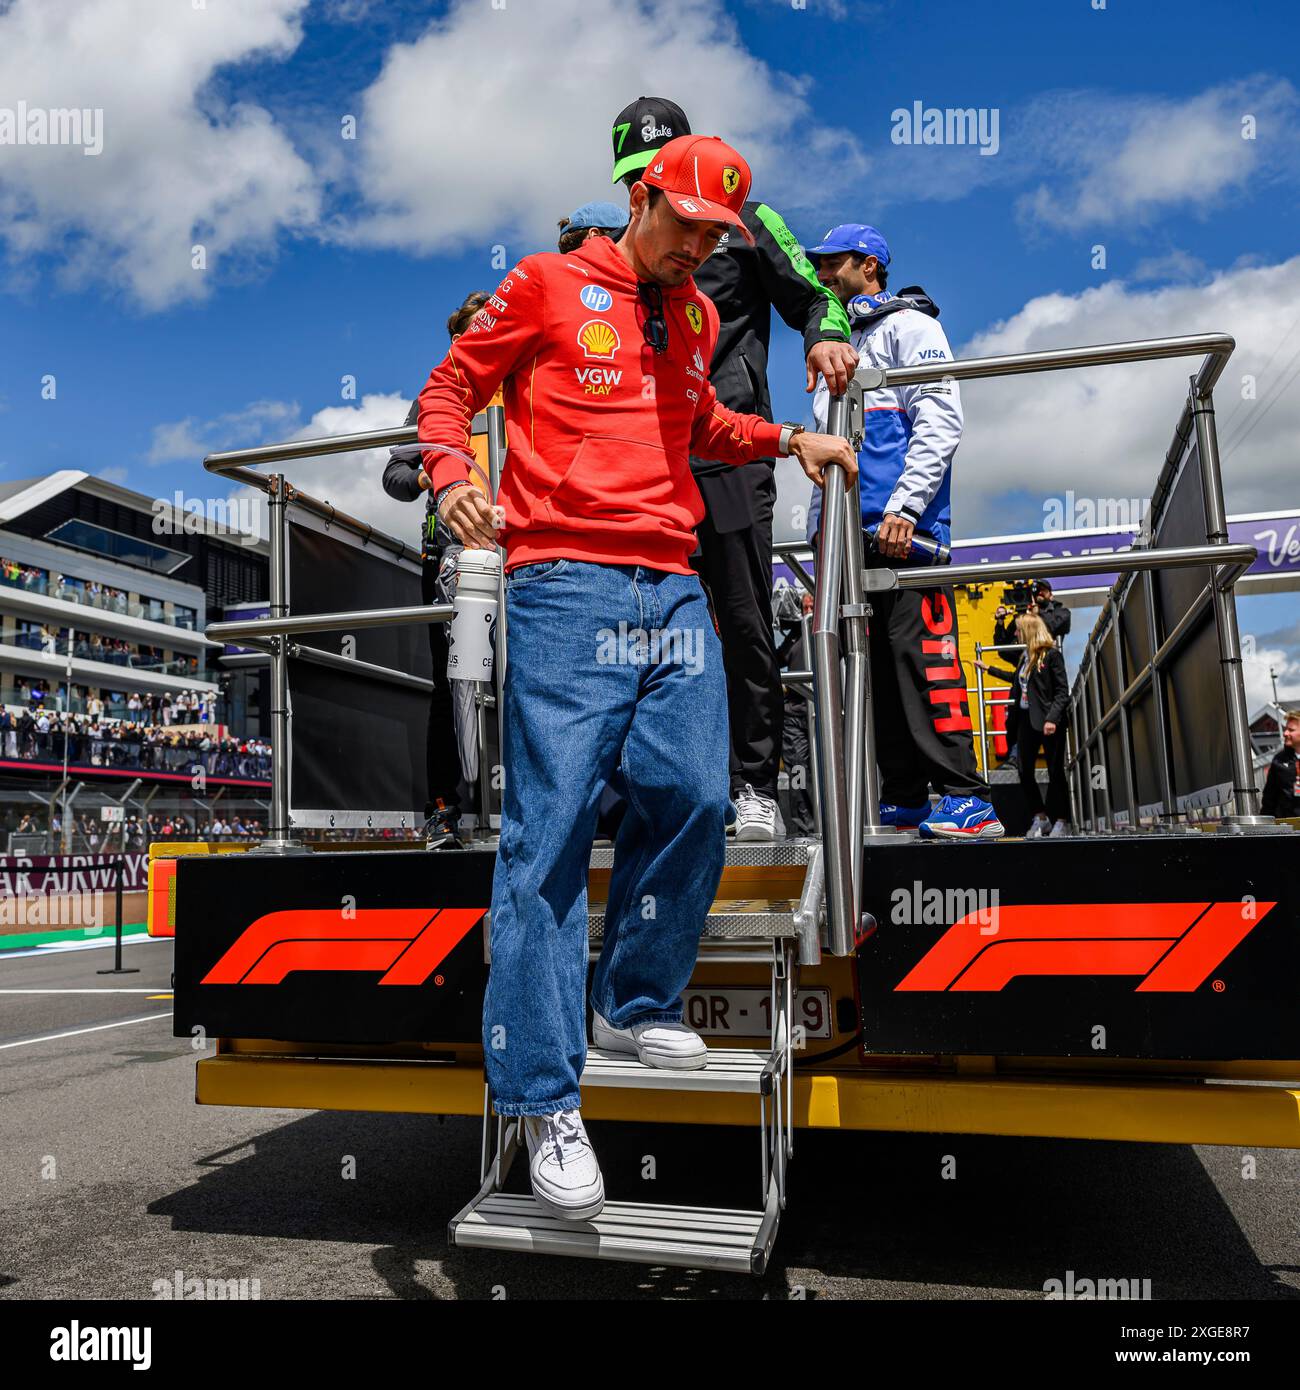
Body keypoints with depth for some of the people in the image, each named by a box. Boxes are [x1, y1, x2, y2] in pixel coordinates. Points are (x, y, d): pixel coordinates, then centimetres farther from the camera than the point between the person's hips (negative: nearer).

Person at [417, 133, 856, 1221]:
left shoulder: (696, 315, 25)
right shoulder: (549, 285, 8)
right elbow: (451, 386, 9)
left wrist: (787, 440, 26)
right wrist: (452, 475, -10)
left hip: (674, 588, 7)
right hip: (566, 584, -6)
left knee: (692, 799, 1)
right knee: (554, 824, -10)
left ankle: (635, 1006, 22)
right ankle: (545, 1099, -3)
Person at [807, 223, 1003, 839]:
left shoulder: (907, 324, 5)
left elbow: (941, 422, -8)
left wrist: (903, 506, -19)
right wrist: (819, 529, 19)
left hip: (901, 526, -8)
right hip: (848, 531, 8)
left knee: (920, 650, -14)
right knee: (876, 666, 5)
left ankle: (966, 799, -12)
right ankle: (904, 797, 12)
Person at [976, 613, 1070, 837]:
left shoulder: (1051, 655, -9)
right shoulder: (1026, 656, 13)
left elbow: (1062, 691, -13)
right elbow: (1017, 679, 32)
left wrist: (1052, 718, -23)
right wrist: (989, 669, 39)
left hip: (1049, 721, -7)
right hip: (1027, 719, 7)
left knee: (1055, 772, 1)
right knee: (1025, 772, 4)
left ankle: (1061, 821, 11)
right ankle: (1040, 818, 16)